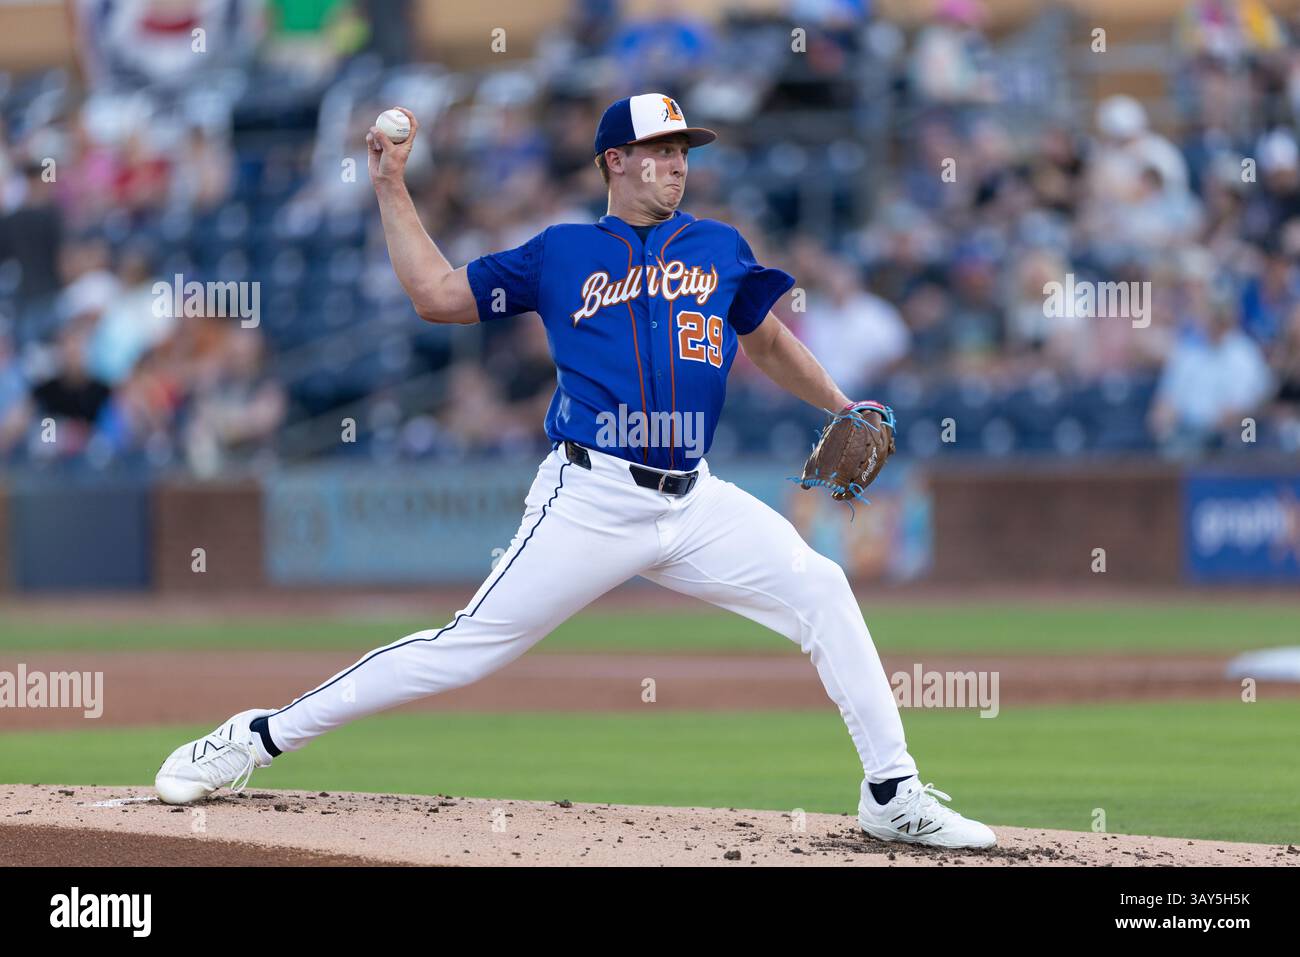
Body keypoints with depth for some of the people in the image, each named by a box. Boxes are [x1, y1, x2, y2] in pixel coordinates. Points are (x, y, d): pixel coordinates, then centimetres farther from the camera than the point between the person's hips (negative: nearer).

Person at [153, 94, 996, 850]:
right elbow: (436, 294, 9)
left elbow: (767, 341, 26)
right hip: (591, 501, -4)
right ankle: (258, 739, 0)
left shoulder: (719, 248, 14)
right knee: (467, 649, -8)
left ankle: (892, 795, -5)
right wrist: (392, 189, 6)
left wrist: (840, 407, 13)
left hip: (694, 502, 4)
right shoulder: (561, 254, 6)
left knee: (818, 589, -12)